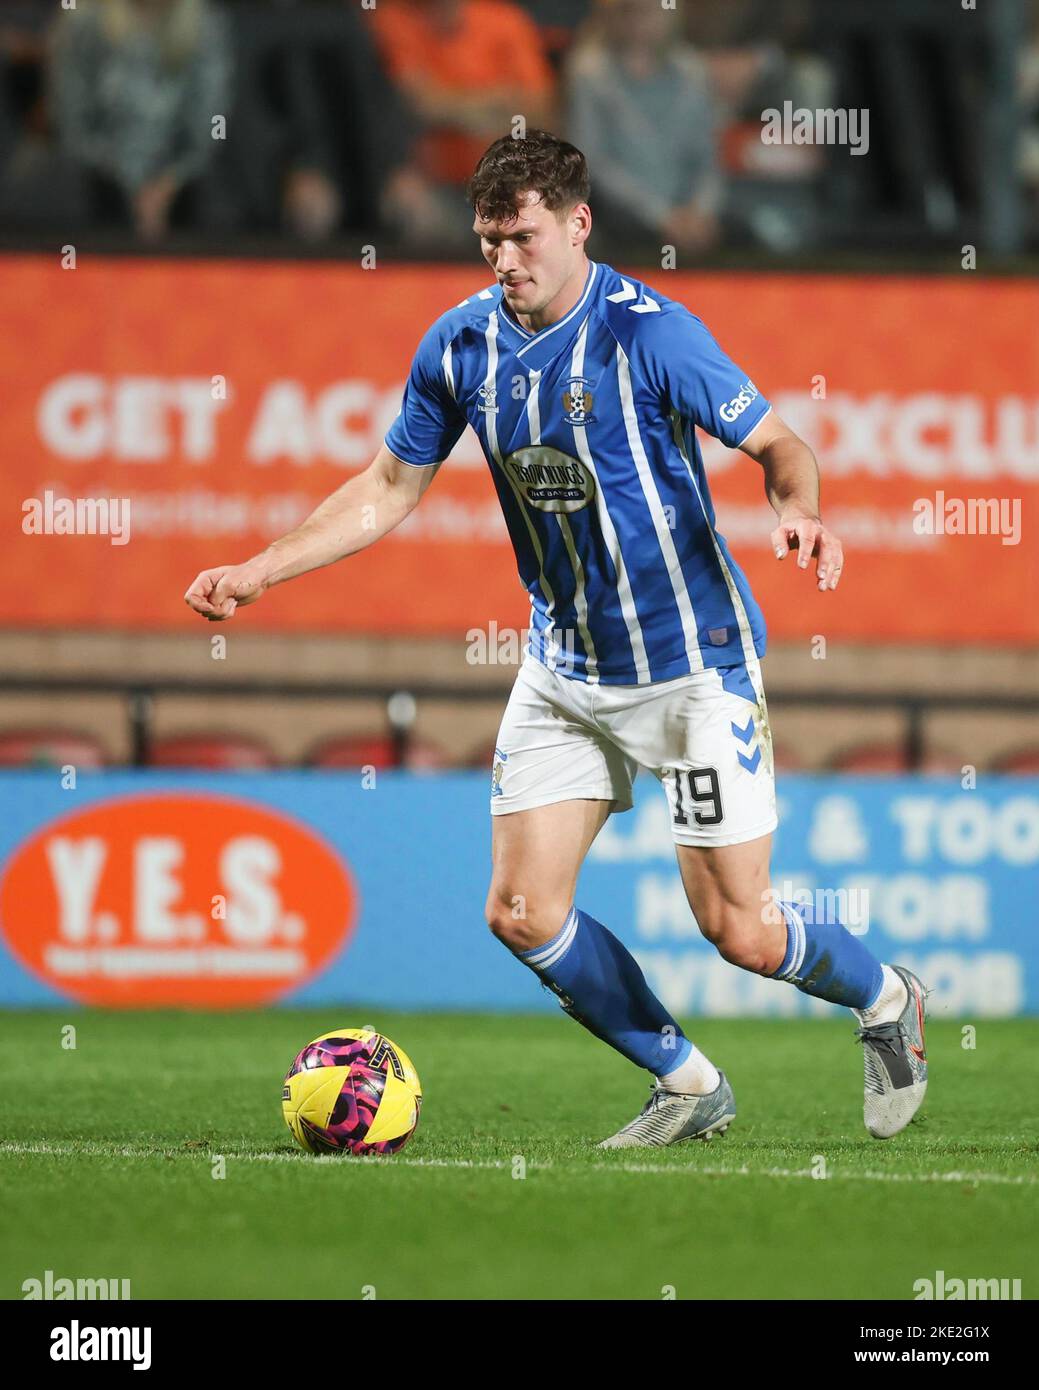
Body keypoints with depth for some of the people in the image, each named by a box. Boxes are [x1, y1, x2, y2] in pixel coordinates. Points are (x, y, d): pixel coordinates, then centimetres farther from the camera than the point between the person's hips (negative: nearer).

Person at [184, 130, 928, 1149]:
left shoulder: (651, 331, -17)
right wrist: (258, 572, 1)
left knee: (737, 929, -7)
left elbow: (777, 444, -11)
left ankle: (884, 998, 26)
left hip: (693, 663, -5)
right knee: (522, 911, -4)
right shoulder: (460, 344, -2)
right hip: (563, 669, 5)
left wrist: (800, 511, -34)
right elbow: (388, 490, 9)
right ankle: (689, 1087, 16)